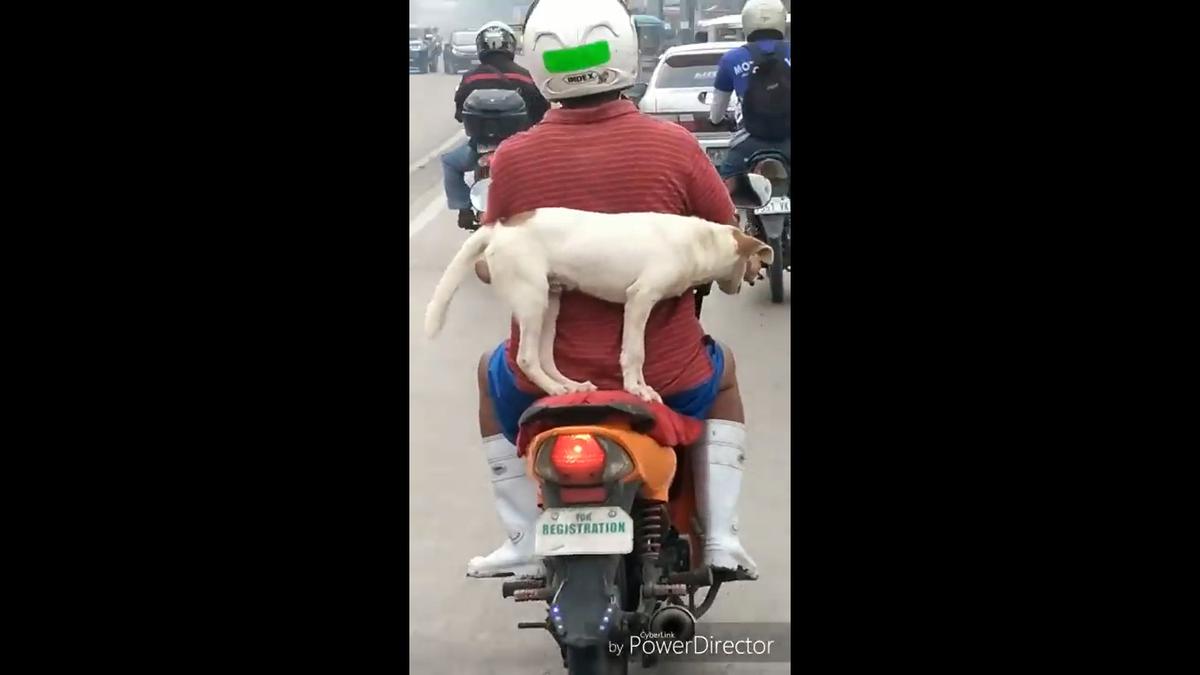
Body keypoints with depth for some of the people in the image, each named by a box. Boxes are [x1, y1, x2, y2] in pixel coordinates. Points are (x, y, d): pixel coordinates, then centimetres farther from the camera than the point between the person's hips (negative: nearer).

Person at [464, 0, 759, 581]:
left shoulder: (513, 158, -11)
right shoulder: (674, 145, -13)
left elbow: (488, 267, 4)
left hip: (548, 380, 0)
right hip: (666, 377, 0)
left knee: (492, 372, 35)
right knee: (722, 370, 34)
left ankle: (526, 542, 28)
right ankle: (720, 536, 22)